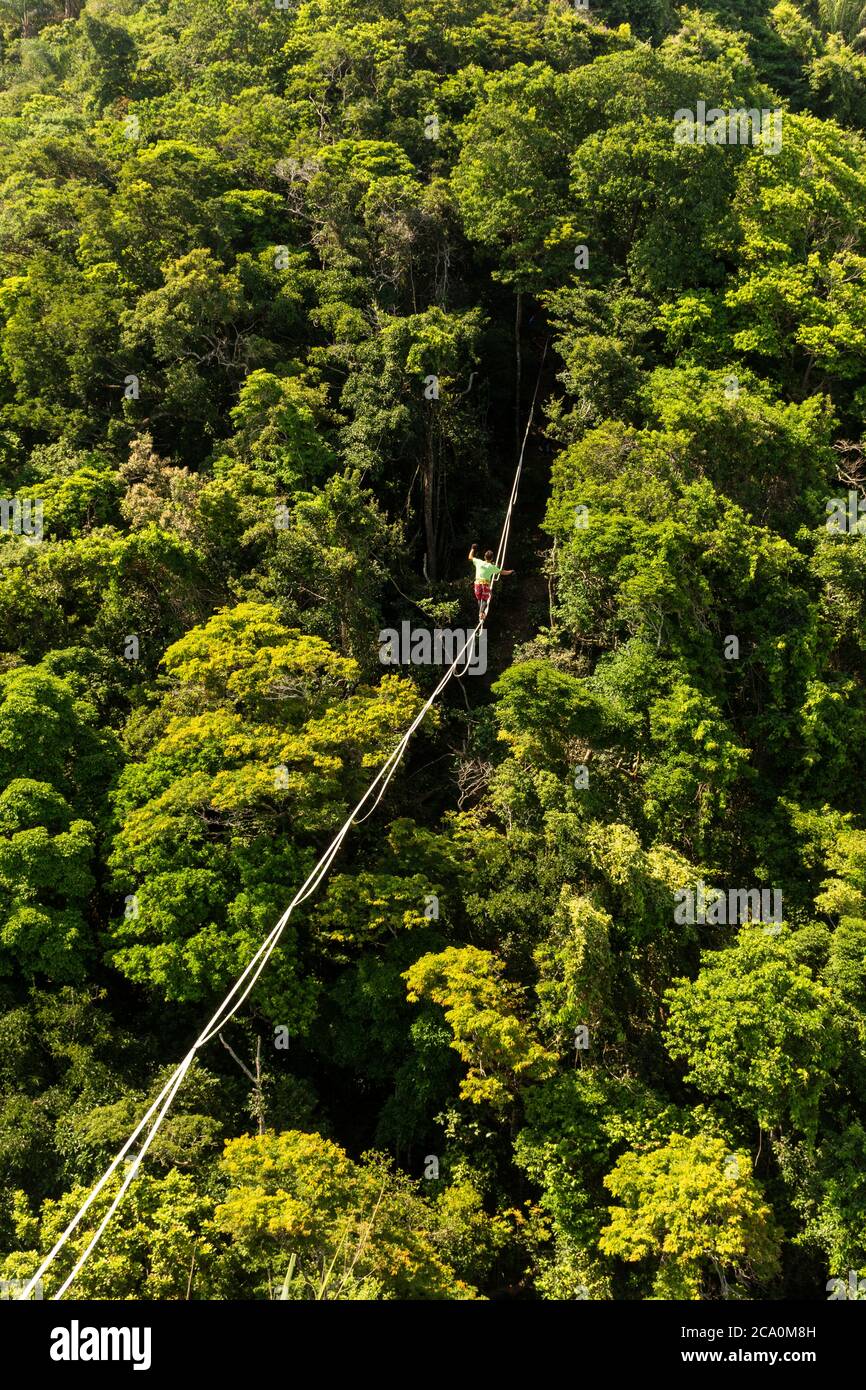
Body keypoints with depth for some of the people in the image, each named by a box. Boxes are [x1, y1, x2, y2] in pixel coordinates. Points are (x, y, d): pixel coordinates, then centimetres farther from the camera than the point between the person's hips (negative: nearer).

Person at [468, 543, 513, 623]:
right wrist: (510, 572, 27)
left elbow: (470, 557, 17)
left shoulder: (479, 562, 1)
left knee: (479, 599, 18)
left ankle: (480, 613, 16)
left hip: (478, 583, 2)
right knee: (485, 600, 7)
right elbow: (502, 572, 10)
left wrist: (473, 549, 31)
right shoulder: (492, 567, -1)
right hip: (486, 584, -2)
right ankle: (482, 612, -15)